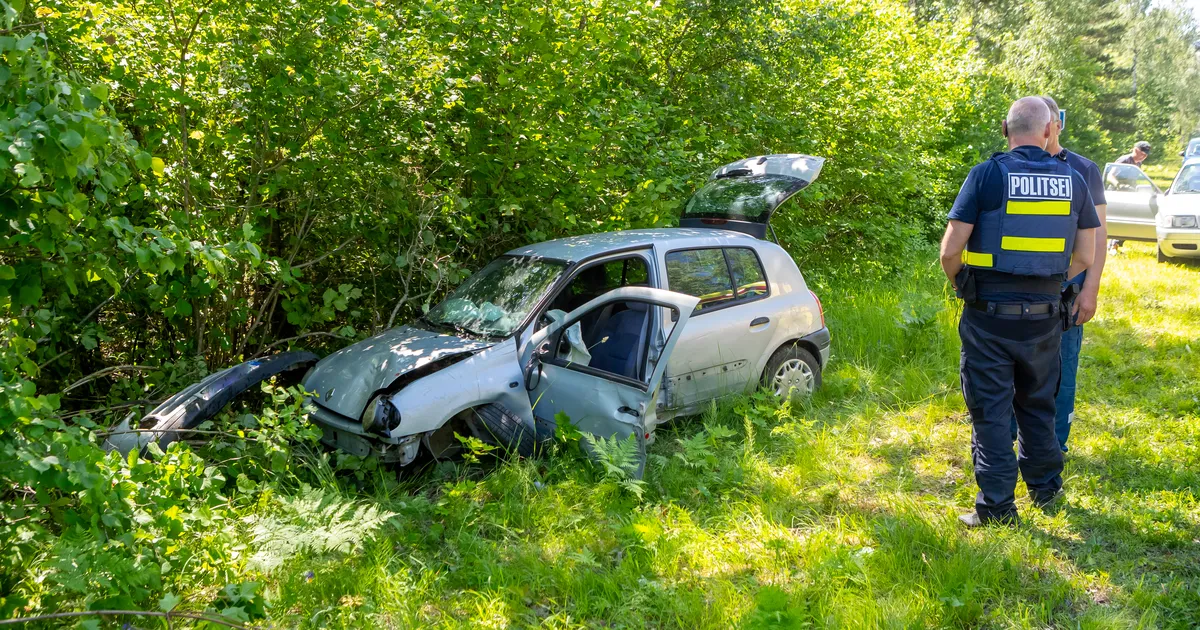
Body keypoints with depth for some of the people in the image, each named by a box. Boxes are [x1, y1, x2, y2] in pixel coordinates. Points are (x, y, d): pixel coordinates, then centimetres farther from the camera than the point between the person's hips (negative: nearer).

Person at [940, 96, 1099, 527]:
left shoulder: (987, 175, -10)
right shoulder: (1073, 181, 3)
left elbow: (950, 252, -12)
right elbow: (1085, 257, 7)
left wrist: (960, 286, 7)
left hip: (989, 316, -4)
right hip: (1044, 317, 4)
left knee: (990, 411, 4)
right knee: (1037, 405, 21)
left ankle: (997, 506, 7)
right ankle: (1045, 488, 34)